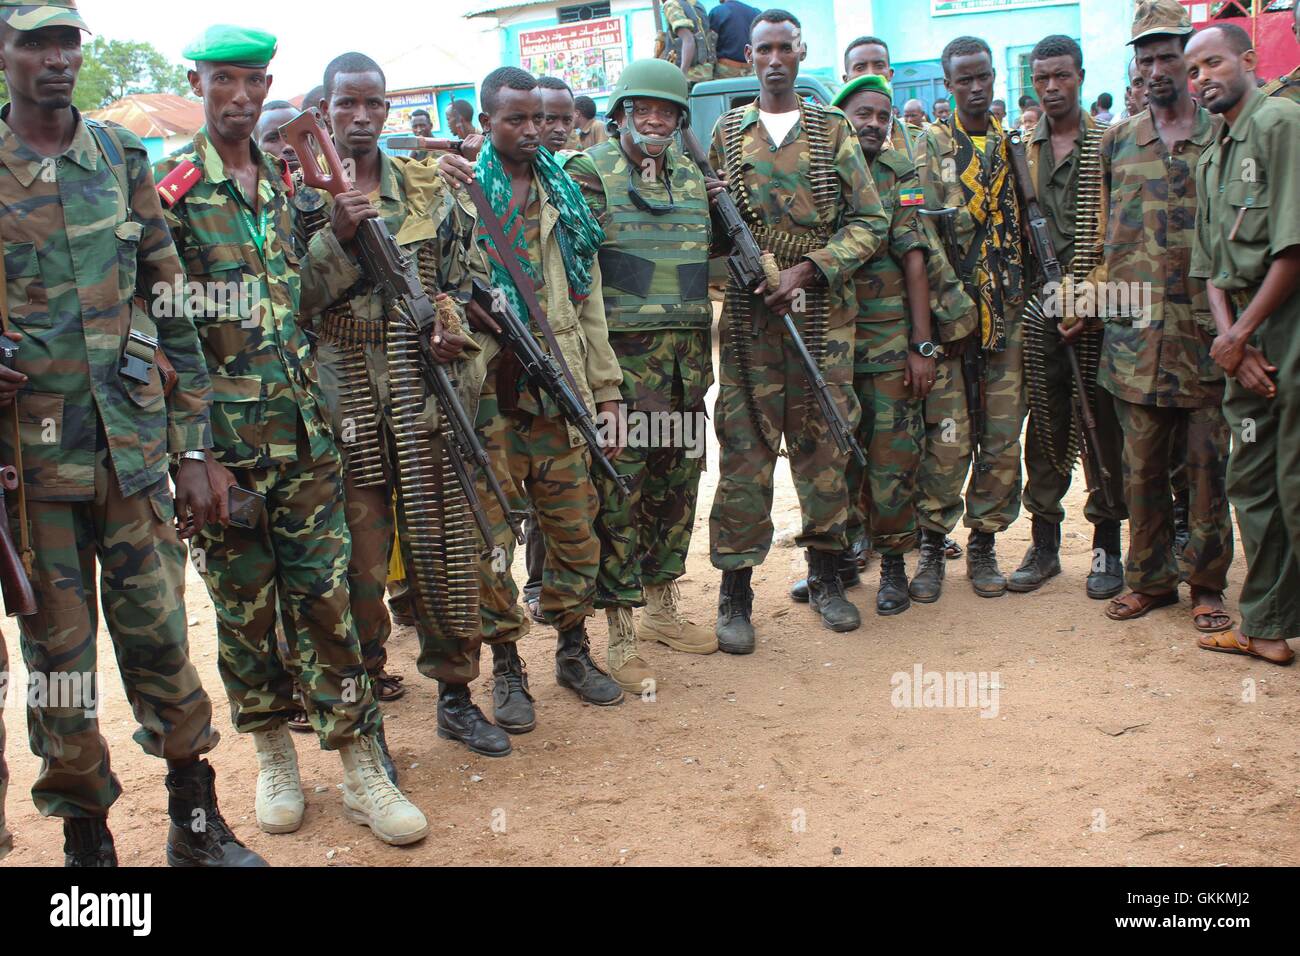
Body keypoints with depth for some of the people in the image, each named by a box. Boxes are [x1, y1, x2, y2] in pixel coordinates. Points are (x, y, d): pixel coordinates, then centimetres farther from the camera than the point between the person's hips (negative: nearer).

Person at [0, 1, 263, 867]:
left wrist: (192, 451, 2)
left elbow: (173, 315, 6)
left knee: (159, 634, 8)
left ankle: (197, 820, 24)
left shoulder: (125, 161, 6)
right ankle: (85, 832, 24)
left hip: (134, 446, 1)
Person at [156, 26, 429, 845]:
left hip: (304, 431, 4)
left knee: (326, 597, 5)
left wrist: (340, 238, -1)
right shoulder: (170, 191, -6)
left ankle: (362, 768, 13)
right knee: (245, 606, 9)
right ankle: (274, 756, 27)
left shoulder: (286, 183, 11)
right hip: (224, 439, -4)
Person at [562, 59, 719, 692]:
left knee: (678, 480, 13)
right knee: (619, 488, -3)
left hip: (687, 356, 6)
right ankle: (621, 636, 5)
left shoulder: (693, 176, 15)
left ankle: (661, 605, 29)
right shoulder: (591, 173, -4)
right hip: (623, 357, -6)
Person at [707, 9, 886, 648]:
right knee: (744, 449, -2)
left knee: (824, 443, 7)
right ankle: (735, 590, 6)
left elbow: (870, 222, 2)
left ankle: (825, 576, 21)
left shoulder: (833, 130, 7)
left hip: (821, 312, 0)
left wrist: (807, 270, -11)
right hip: (748, 315, 0)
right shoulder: (727, 132, 10)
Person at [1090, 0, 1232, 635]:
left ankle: (1207, 583, 15)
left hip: (1206, 332, -2)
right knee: (1142, 467, 8)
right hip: (1134, 334, 2)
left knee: (1207, 464, 3)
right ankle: (1150, 578, 20)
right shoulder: (1117, 142, 10)